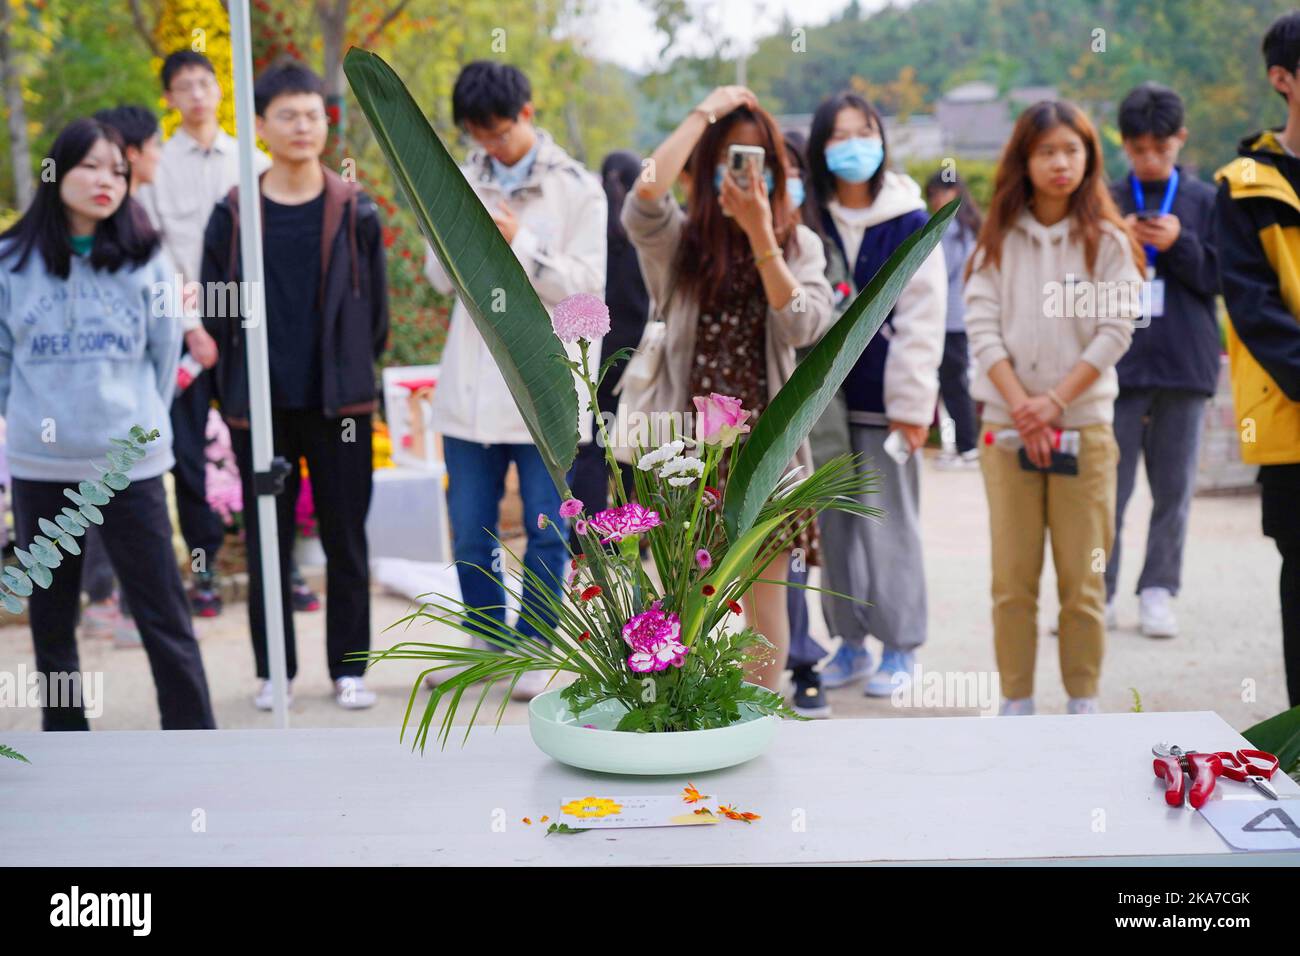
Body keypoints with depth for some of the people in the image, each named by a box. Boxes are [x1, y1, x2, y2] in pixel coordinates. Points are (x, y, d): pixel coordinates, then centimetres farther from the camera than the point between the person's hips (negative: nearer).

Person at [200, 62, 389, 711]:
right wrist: (232, 388, 7)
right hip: (261, 405, 0)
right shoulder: (233, 214, 1)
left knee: (346, 540, 5)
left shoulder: (354, 211, 2)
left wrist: (359, 368, 7)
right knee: (267, 543, 7)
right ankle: (274, 670, 19)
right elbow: (214, 308, 7)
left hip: (339, 401, 0)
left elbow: (375, 302, 8)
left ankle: (348, 668, 16)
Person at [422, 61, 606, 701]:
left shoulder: (576, 188, -2)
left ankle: (532, 650, 18)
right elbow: (439, 277, 11)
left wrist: (520, 244, -18)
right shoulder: (464, 181, 10)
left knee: (546, 531, 4)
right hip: (472, 388, 4)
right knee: (469, 532, 10)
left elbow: (587, 283, -7)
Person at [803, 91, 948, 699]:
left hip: (884, 400, -4)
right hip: (825, 398, 4)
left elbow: (922, 317, -7)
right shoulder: (811, 221, 6)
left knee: (889, 526, 2)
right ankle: (849, 643, 21)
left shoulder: (909, 221, -4)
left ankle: (900, 648, 14)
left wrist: (911, 403, -11)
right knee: (834, 524, 9)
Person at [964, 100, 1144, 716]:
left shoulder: (1107, 241, 3)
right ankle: (1016, 700, 11)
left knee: (1082, 574, 0)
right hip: (1007, 424, 1)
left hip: (1084, 423, -1)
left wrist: (1055, 401, -12)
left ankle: (1083, 700, 11)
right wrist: (1020, 406, -11)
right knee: (1012, 575, 2)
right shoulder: (997, 241, 7)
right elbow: (982, 326, 0)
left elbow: (1115, 331, -4)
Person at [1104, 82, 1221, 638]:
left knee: (1174, 489, 5)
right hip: (1118, 362, -1)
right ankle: (1099, 593, 6)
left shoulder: (1204, 201, 7)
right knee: (1108, 488, -1)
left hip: (1184, 363, 1)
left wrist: (1180, 245, -11)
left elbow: (1219, 279, 4)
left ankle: (1158, 592, 13)